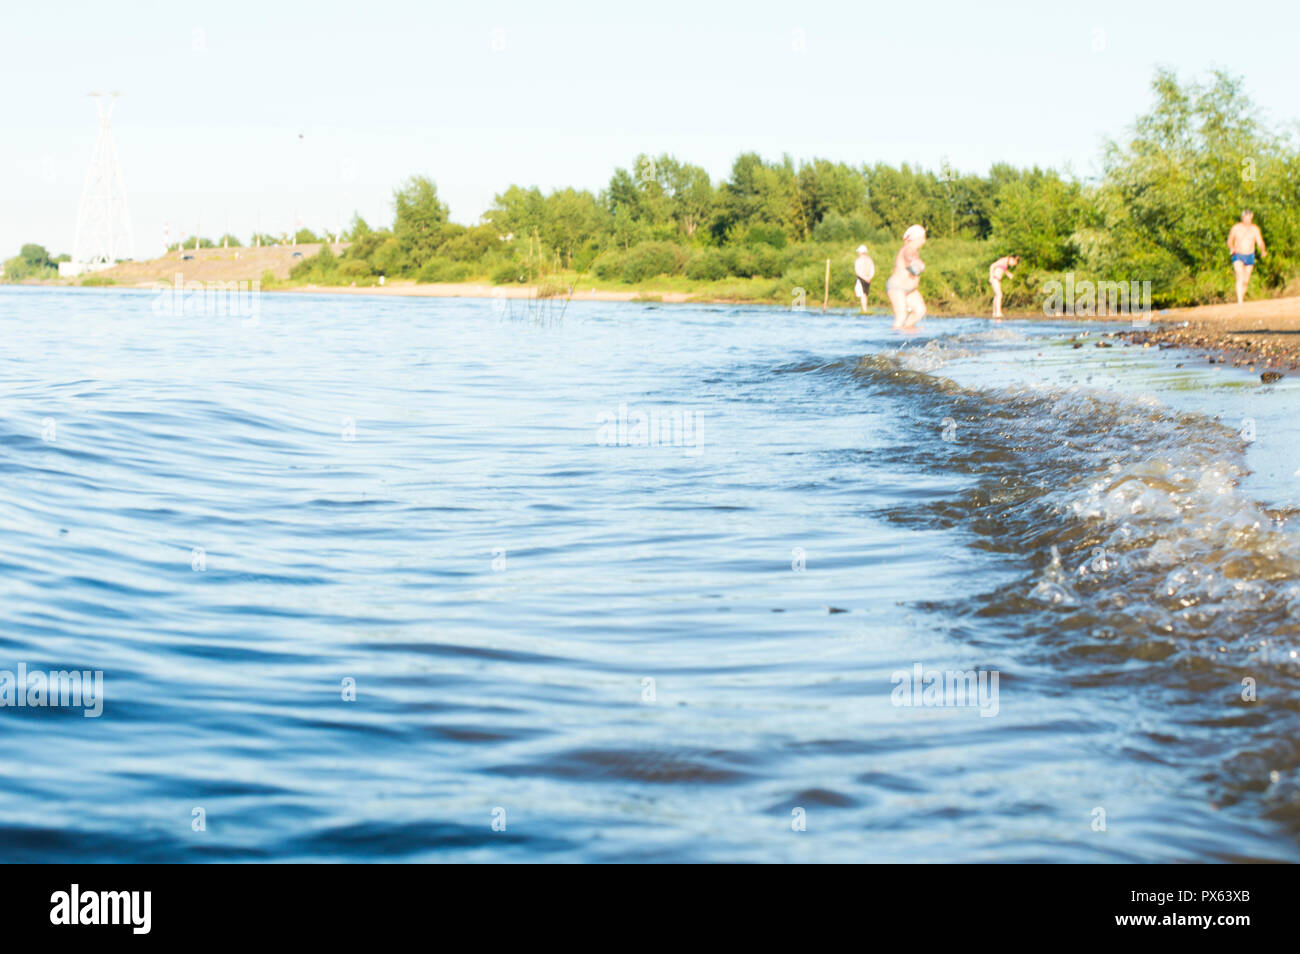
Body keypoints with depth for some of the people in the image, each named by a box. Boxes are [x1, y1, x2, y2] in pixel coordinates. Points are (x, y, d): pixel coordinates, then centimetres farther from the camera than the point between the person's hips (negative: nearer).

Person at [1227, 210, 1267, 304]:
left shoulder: (1255, 229, -1)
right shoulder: (1236, 228, -5)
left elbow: (1260, 242, -6)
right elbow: (1230, 241, 3)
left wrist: (1263, 251, -27)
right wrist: (1232, 248, -19)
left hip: (1250, 257, 3)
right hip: (1238, 256, -3)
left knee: (1246, 281, 8)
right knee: (1240, 277, -22)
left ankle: (1241, 298, 29)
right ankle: (1239, 301, -29)